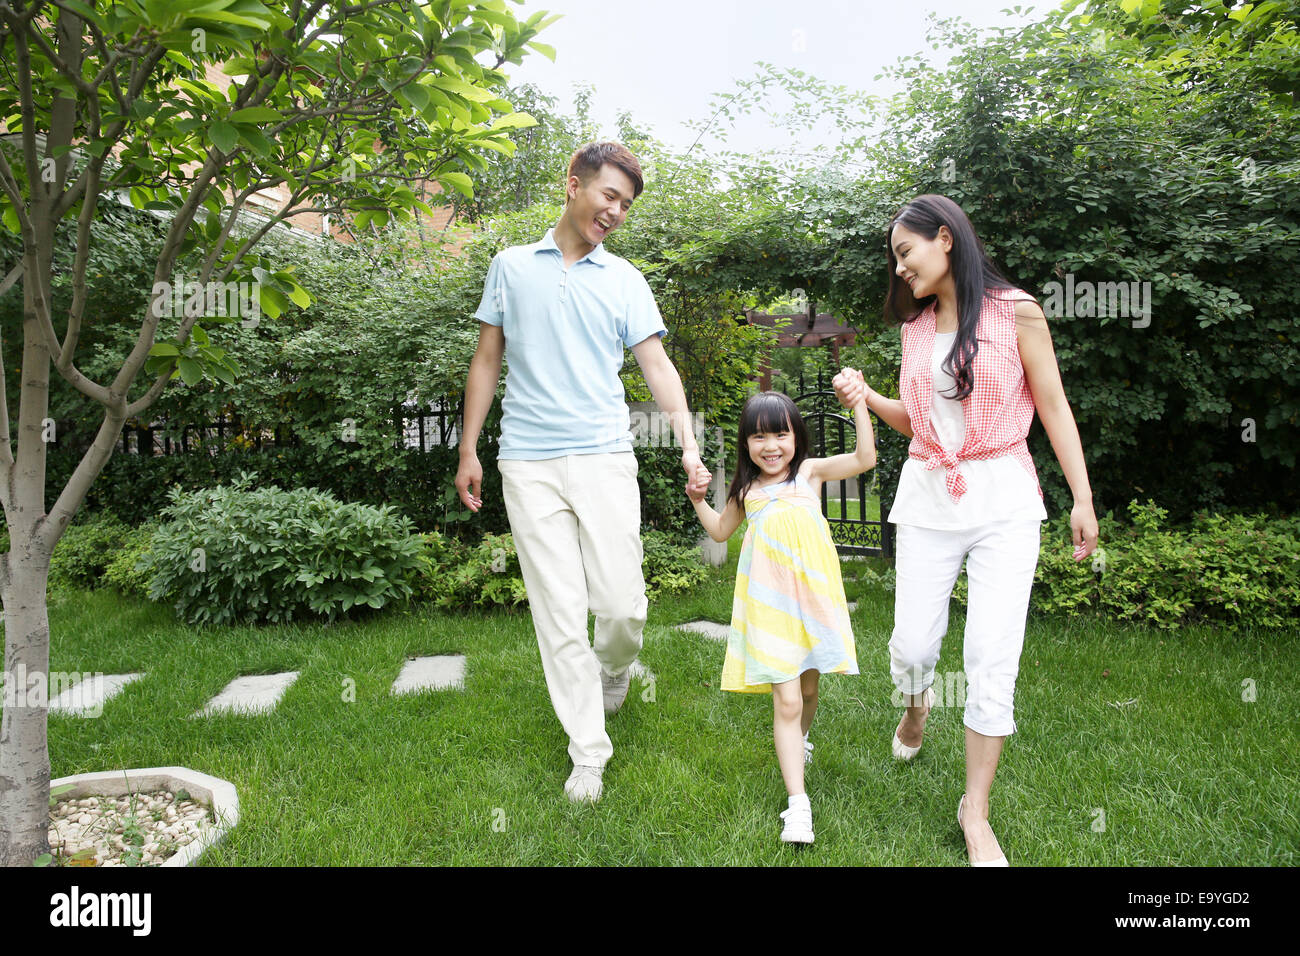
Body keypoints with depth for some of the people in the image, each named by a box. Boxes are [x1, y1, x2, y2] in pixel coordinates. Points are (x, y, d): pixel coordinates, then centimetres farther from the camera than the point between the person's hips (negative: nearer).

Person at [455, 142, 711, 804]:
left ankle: (614, 671, 34)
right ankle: (588, 751, 14)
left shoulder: (624, 280, 10)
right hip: (528, 464, 0)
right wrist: (468, 451, 10)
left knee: (623, 604, -2)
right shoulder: (511, 266, 11)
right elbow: (487, 360, 13)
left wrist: (688, 441, -10)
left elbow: (655, 364, 4)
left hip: (604, 458, 0)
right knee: (559, 614, 1)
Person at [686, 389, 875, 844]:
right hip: (771, 602, 0)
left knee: (808, 686, 18)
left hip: (811, 593, 1)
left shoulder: (810, 471, 3)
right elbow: (721, 530, 24)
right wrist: (698, 500, 10)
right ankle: (797, 804, -3)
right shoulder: (747, 489, 9)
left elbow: (864, 458, -9)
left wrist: (859, 405, -15)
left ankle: (799, 740, 52)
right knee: (786, 701, -7)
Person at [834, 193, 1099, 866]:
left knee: (992, 661, -5)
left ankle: (975, 811, 11)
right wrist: (867, 398, -1)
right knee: (912, 645, 2)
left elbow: (1053, 406, 0)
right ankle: (916, 703, 41)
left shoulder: (1016, 312, -2)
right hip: (928, 495, 4)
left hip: (1002, 498, -3)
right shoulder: (915, 324, 11)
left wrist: (1082, 496, -2)